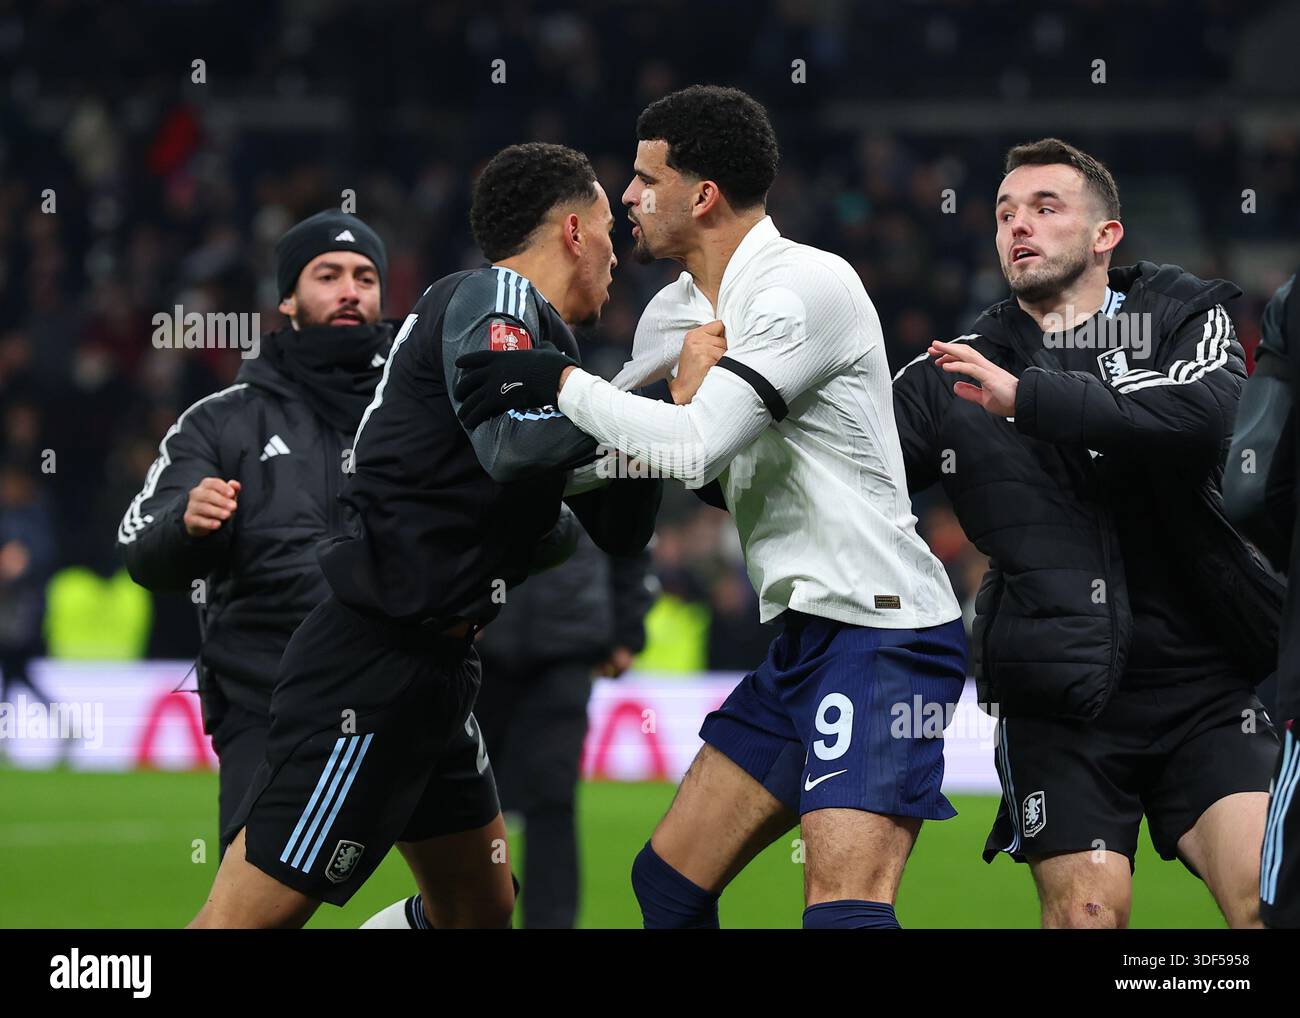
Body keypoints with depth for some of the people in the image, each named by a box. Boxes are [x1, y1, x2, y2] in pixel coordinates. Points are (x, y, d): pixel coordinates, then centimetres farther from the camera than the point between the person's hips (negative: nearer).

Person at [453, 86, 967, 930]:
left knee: (844, 906, -23)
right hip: (806, 637, 10)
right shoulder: (676, 313, 14)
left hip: (883, 631, -10)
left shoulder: (805, 285, -15)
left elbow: (693, 446, -24)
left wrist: (560, 382, -13)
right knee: (669, 881, 12)